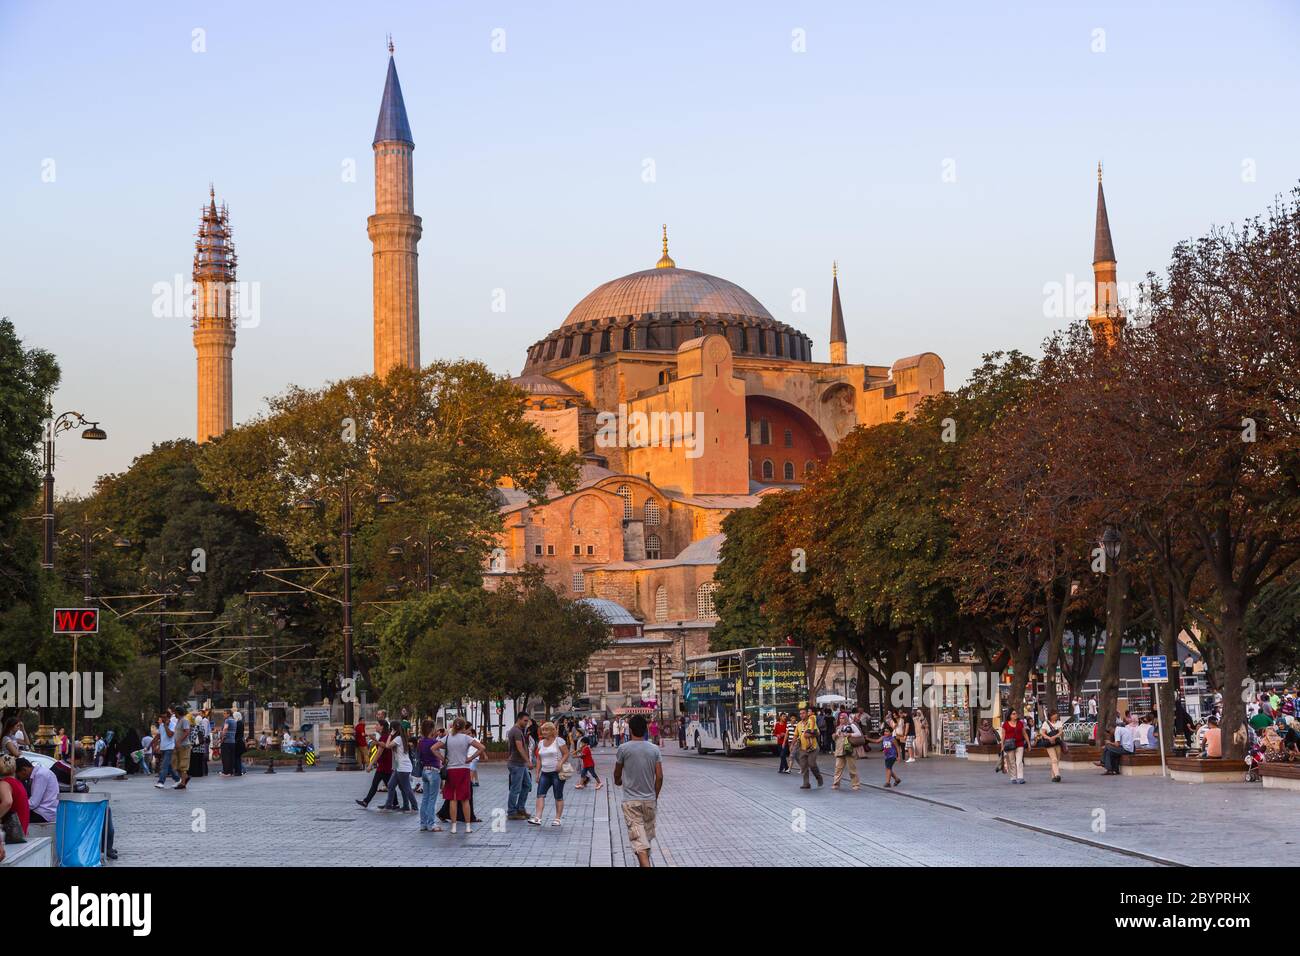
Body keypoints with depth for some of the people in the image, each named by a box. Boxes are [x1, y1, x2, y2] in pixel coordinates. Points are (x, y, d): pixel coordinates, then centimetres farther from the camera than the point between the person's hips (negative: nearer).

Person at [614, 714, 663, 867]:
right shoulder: (654, 750, -1)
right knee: (646, 838, 21)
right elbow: (659, 777, -2)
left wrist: (618, 781, 29)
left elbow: (617, 773, 5)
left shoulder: (623, 749, -8)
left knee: (639, 842, -8)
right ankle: (643, 864, 36)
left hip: (631, 802, -4)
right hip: (649, 800, 4)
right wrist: (655, 797, 12)